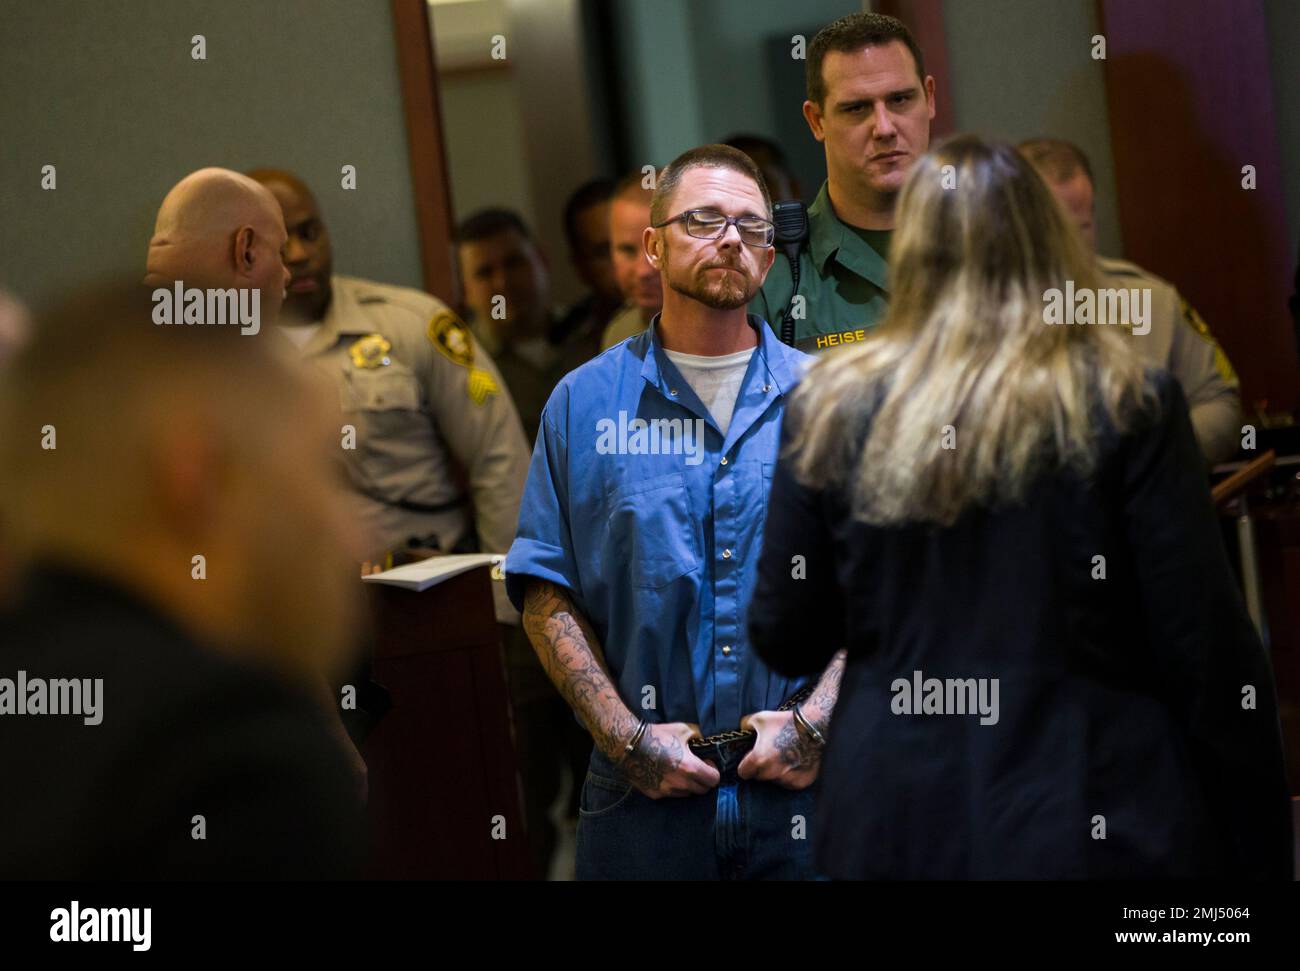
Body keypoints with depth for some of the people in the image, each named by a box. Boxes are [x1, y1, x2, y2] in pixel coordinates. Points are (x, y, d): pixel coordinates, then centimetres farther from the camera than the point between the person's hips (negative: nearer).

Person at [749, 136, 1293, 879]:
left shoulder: (835, 407, 0)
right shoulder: (1128, 405, -7)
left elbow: (785, 642, 7)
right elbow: (1207, 650, -8)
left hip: (894, 820, 2)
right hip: (1092, 821, -2)